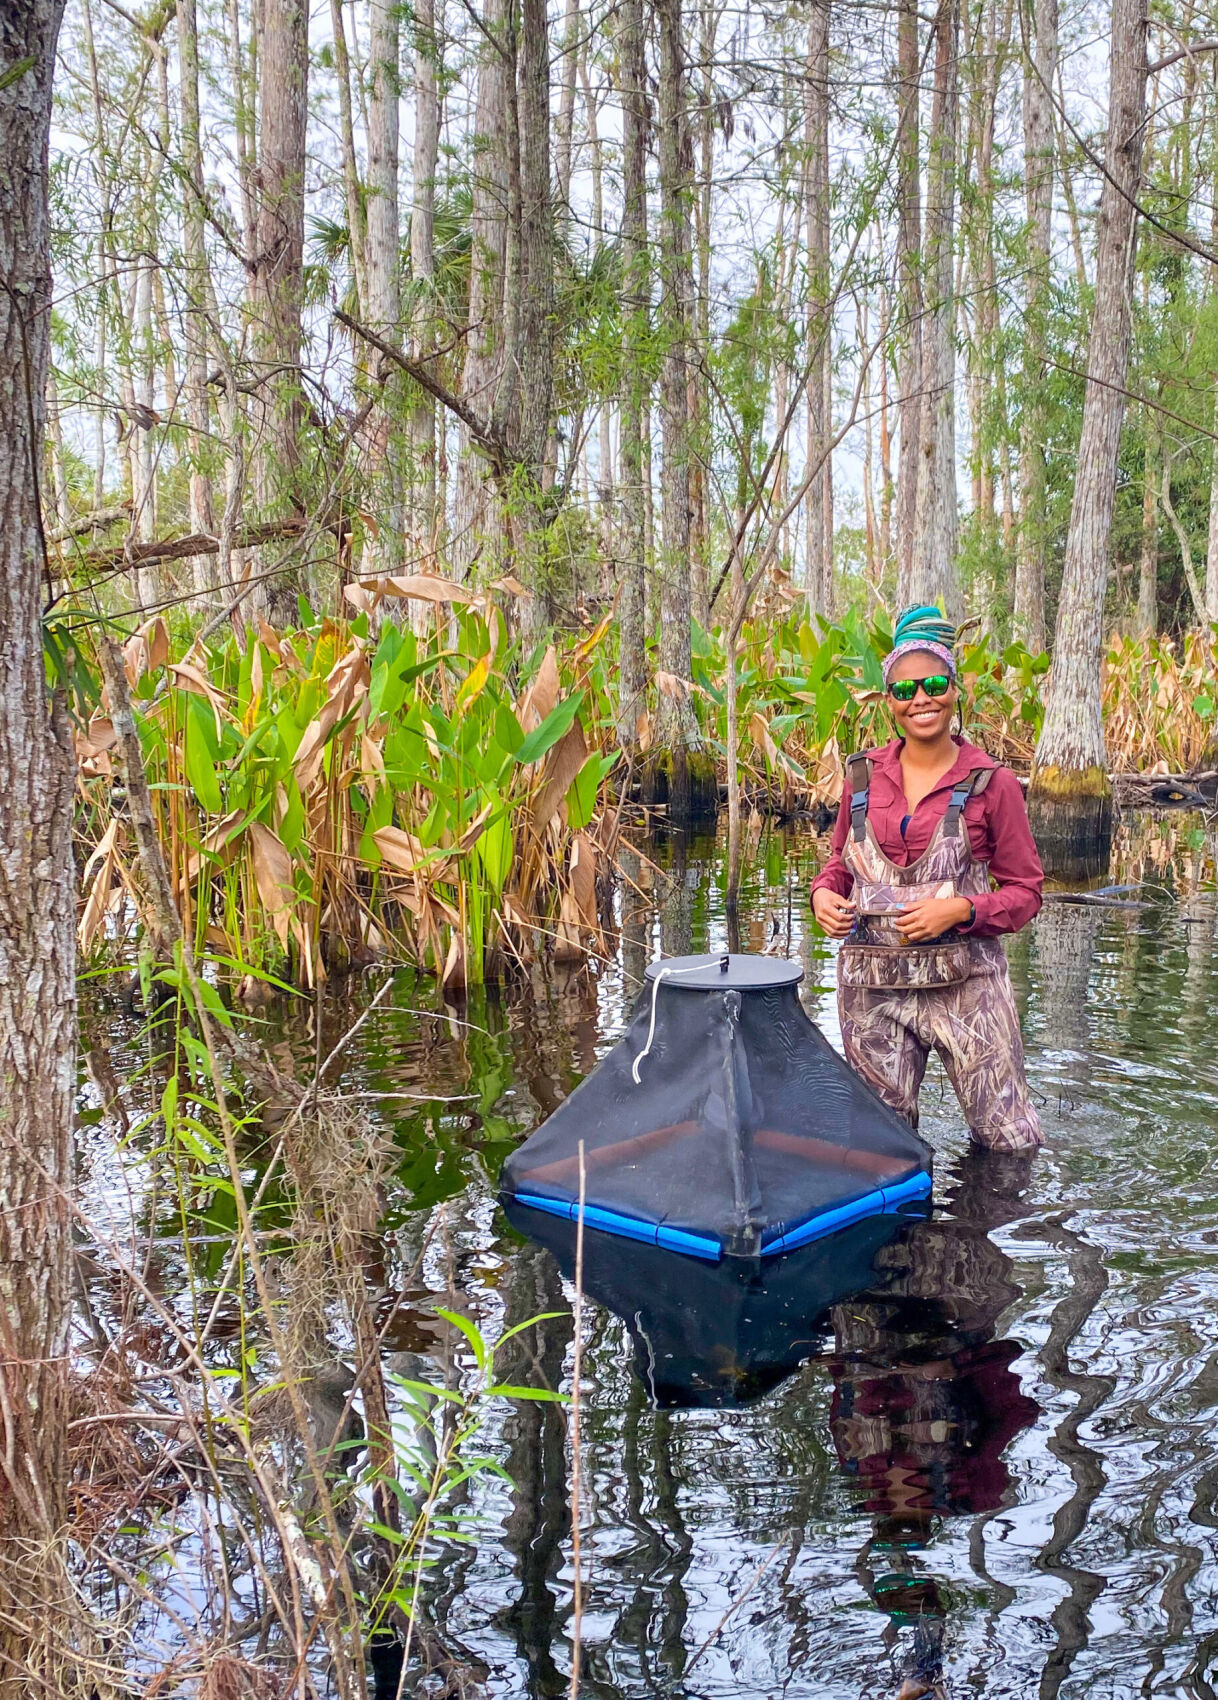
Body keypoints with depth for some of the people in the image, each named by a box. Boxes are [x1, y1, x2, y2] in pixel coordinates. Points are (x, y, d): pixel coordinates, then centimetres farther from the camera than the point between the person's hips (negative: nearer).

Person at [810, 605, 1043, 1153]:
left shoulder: (990, 783, -3)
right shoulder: (864, 775, 6)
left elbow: (1025, 890, 0)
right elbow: (840, 861, 19)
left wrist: (960, 909, -17)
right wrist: (824, 895, -3)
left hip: (964, 982, -2)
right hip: (871, 984, 3)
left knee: (1010, 1145, 1)